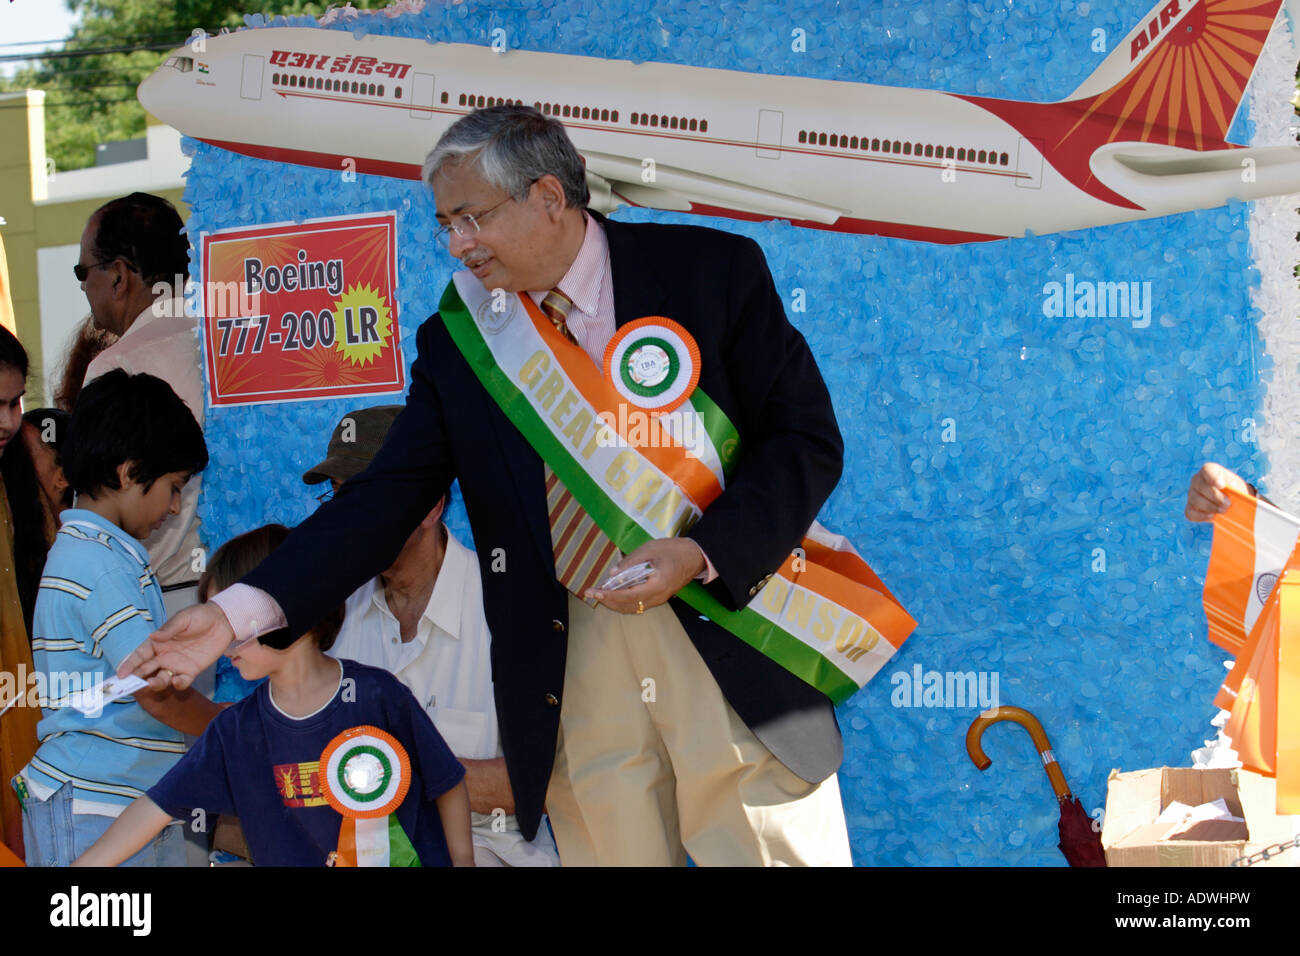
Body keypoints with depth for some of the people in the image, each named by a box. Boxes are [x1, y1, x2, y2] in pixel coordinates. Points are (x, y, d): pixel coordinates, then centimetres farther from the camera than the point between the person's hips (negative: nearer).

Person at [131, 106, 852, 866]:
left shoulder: (712, 270, -1)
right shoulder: (455, 342, 7)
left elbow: (806, 439, -2)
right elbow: (387, 498, 2)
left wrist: (702, 553, -18)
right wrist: (240, 612, -10)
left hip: (728, 640, -2)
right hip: (572, 673, 2)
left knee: (777, 848, 1)